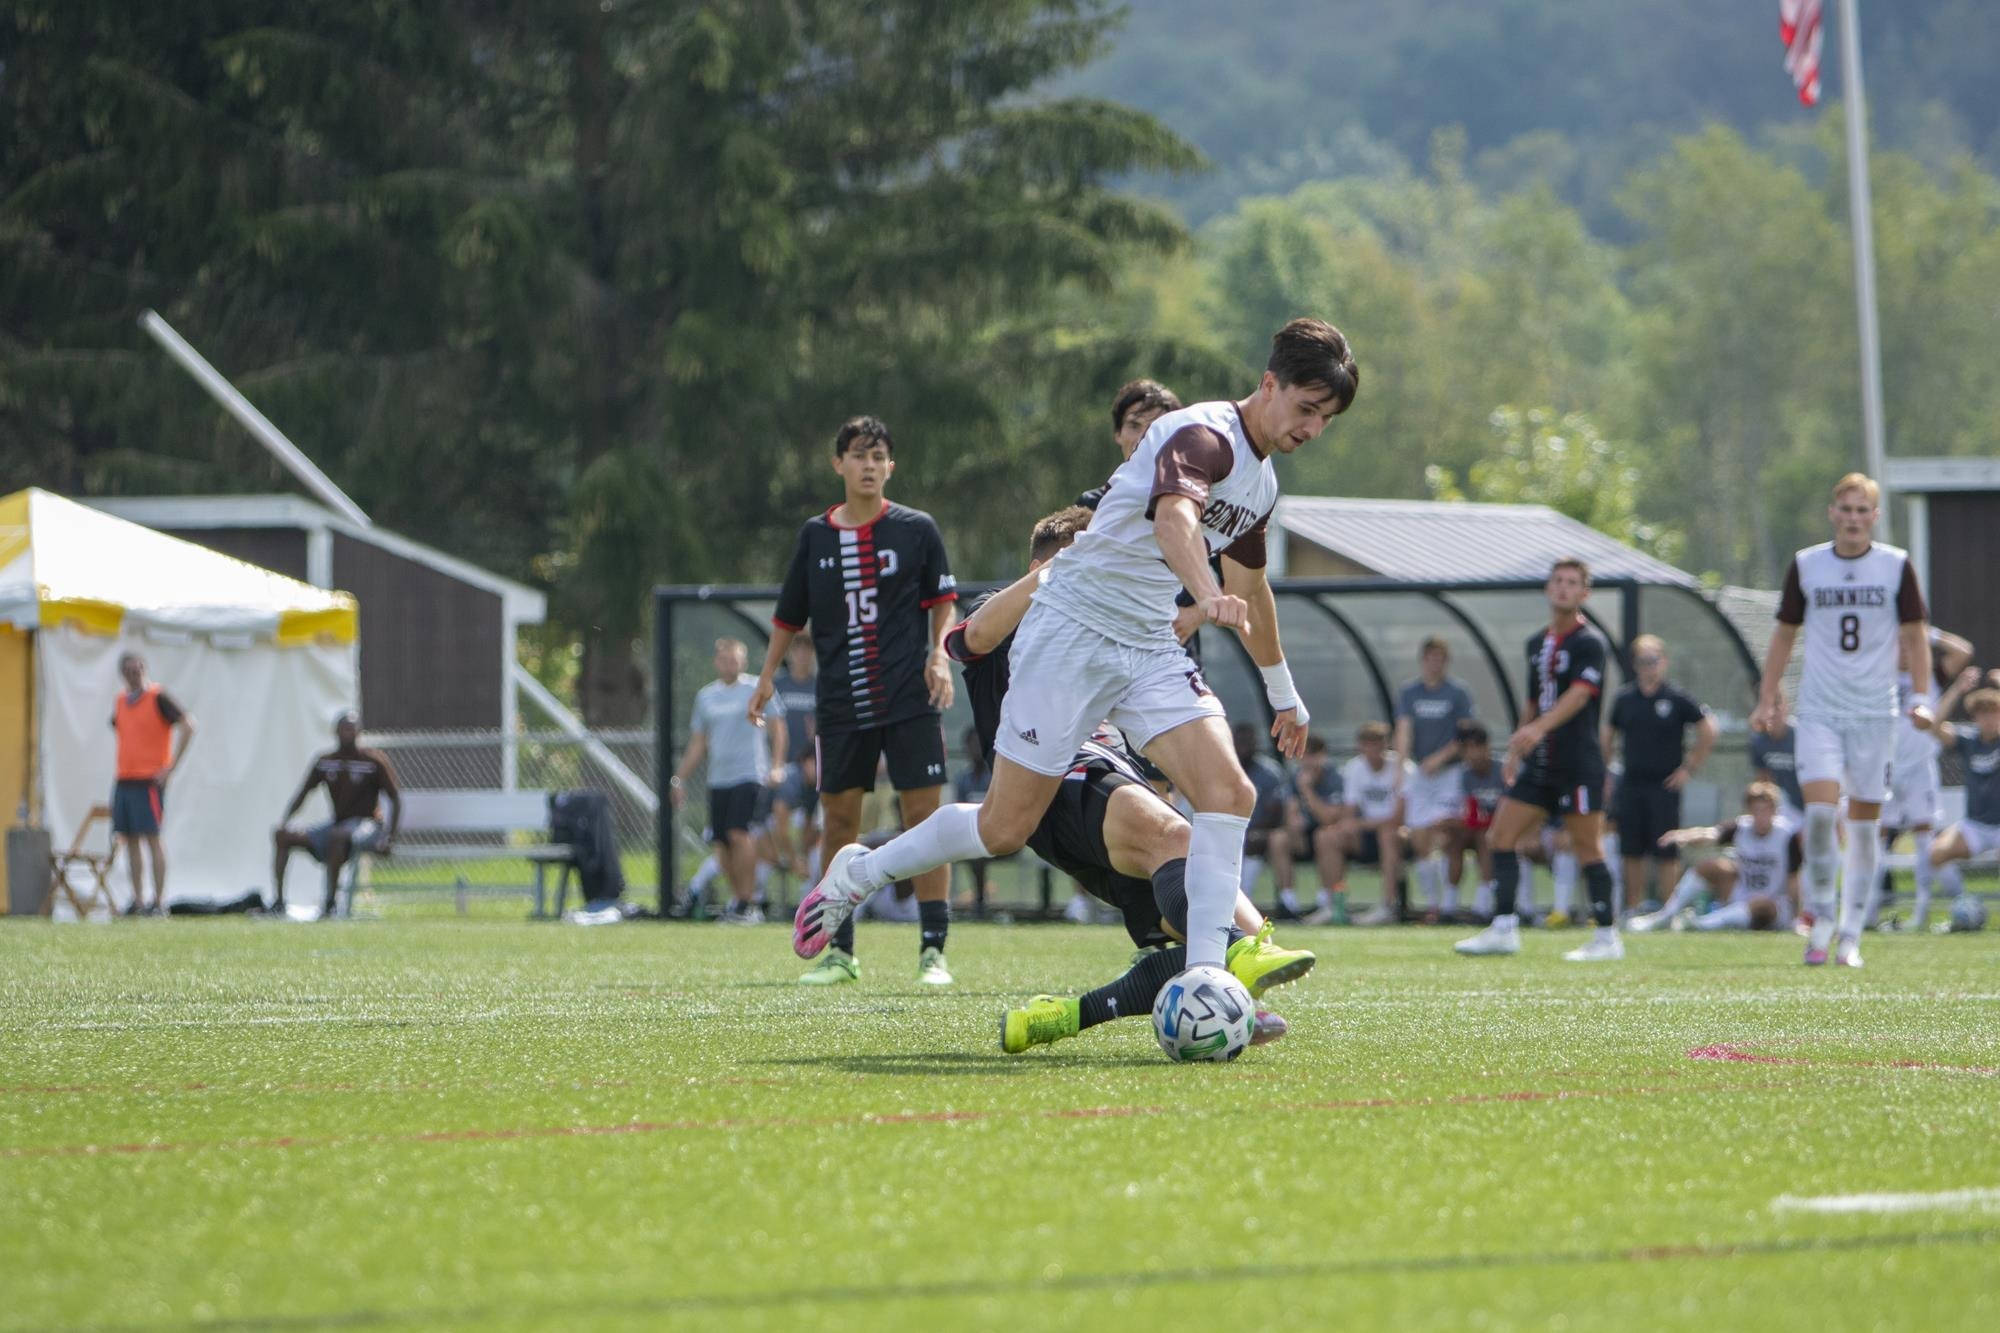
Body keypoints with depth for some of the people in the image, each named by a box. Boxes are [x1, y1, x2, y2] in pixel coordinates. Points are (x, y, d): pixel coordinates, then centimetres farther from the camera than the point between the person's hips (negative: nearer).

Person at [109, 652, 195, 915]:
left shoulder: (158, 698, -7)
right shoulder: (121, 701, 13)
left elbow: (187, 724, -14)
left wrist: (171, 766, -14)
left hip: (149, 780, -7)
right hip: (123, 779, 7)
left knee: (151, 839, -9)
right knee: (131, 841, 6)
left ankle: (159, 902, -9)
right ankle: (138, 901, 9)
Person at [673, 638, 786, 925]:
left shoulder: (757, 690, 2)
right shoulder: (706, 695, 15)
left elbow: (777, 728, 4)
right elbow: (698, 744, 20)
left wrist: (777, 766, -8)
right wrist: (679, 779, 17)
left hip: (749, 775, -5)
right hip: (717, 779, 5)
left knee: (739, 833, -18)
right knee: (720, 842, 1)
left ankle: (747, 903, -15)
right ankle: (737, 898, 14)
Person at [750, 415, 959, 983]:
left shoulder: (916, 528, 2)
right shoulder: (815, 535, 8)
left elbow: (942, 600, 9)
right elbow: (790, 614, 17)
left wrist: (938, 655, -6)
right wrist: (767, 676, 13)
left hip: (910, 701, -3)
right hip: (841, 703, 3)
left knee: (923, 815, -7)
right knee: (838, 820, 4)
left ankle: (933, 950, -4)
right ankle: (840, 952, 12)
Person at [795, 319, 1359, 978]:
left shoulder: (1261, 483, 12)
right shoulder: (1203, 435, -18)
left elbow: (1249, 584, 30)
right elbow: (1173, 516, -41)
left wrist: (1283, 693, 38)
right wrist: (1209, 596, -60)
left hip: (1152, 647, 8)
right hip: (1074, 630, -8)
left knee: (1229, 792, -16)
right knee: (1005, 827, -3)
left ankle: (1202, 978, -19)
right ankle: (859, 872, 22)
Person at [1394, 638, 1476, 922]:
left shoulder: (1458, 694, 0)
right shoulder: (1408, 693, 7)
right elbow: (1404, 730, -3)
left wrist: (1441, 757, -15)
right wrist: (1402, 763, -18)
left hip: (1450, 772, -3)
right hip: (1418, 774, 3)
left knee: (1446, 838, -15)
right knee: (1420, 842, 0)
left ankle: (1450, 902, -11)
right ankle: (1431, 902, 10)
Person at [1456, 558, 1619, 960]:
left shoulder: (1590, 644, -9)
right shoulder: (1537, 644, 16)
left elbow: (1578, 695, -24)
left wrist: (1539, 729, -38)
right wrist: (1515, 752, 23)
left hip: (1578, 765, -8)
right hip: (1539, 765, 8)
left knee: (1587, 848, -5)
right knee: (1502, 836, 2)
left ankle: (1607, 936, 2)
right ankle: (1504, 930, 4)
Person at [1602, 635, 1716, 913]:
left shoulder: (1677, 698, -4)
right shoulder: (1624, 699, 6)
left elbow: (1708, 730, 1)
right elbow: (1607, 736, 17)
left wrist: (1690, 768, 0)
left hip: (1665, 785, -3)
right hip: (1631, 784, 3)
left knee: (1665, 853, -5)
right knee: (1633, 852, 5)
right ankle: (1634, 908, 13)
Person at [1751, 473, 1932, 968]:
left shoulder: (1896, 566, 1)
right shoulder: (1805, 566, 3)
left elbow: (1914, 635, 6)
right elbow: (1784, 635, 11)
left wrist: (1922, 697, -4)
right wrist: (1767, 699, 7)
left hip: (1875, 713, 0)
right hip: (1818, 710, 0)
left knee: (1865, 822, 2)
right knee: (1820, 808, -17)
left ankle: (1850, 935, 10)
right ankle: (1821, 918, -2)